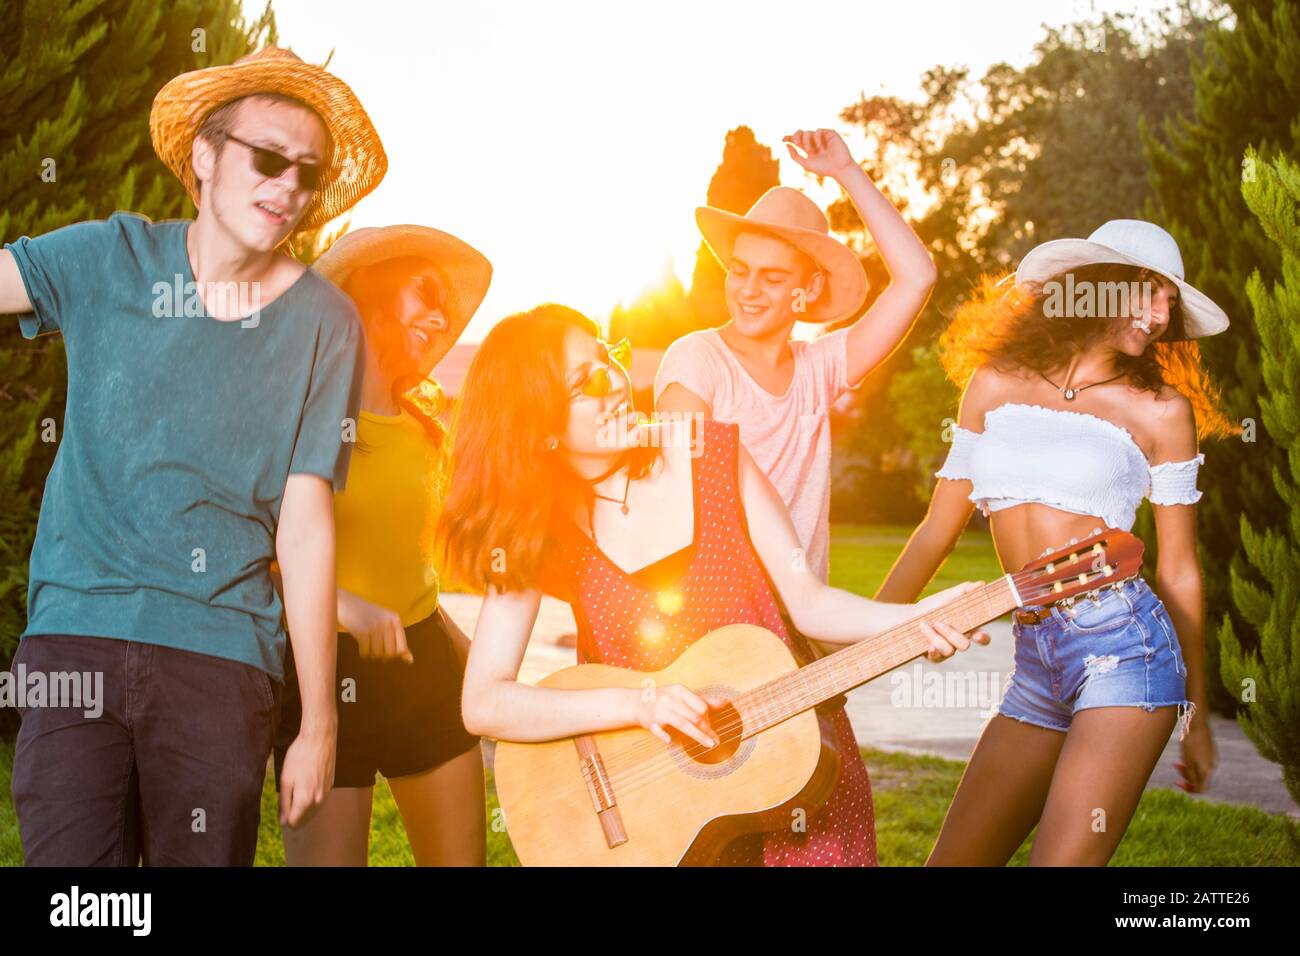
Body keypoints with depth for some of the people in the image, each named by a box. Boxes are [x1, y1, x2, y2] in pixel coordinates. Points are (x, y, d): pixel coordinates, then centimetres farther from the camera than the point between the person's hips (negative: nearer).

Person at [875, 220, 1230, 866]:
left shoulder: (1161, 410, 4)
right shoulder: (996, 385, 12)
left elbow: (1178, 572, 8)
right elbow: (937, 531, 16)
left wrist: (1196, 715, 12)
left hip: (1123, 646, -4)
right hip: (1035, 666, 4)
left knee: (1063, 860, -14)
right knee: (953, 860, 5)